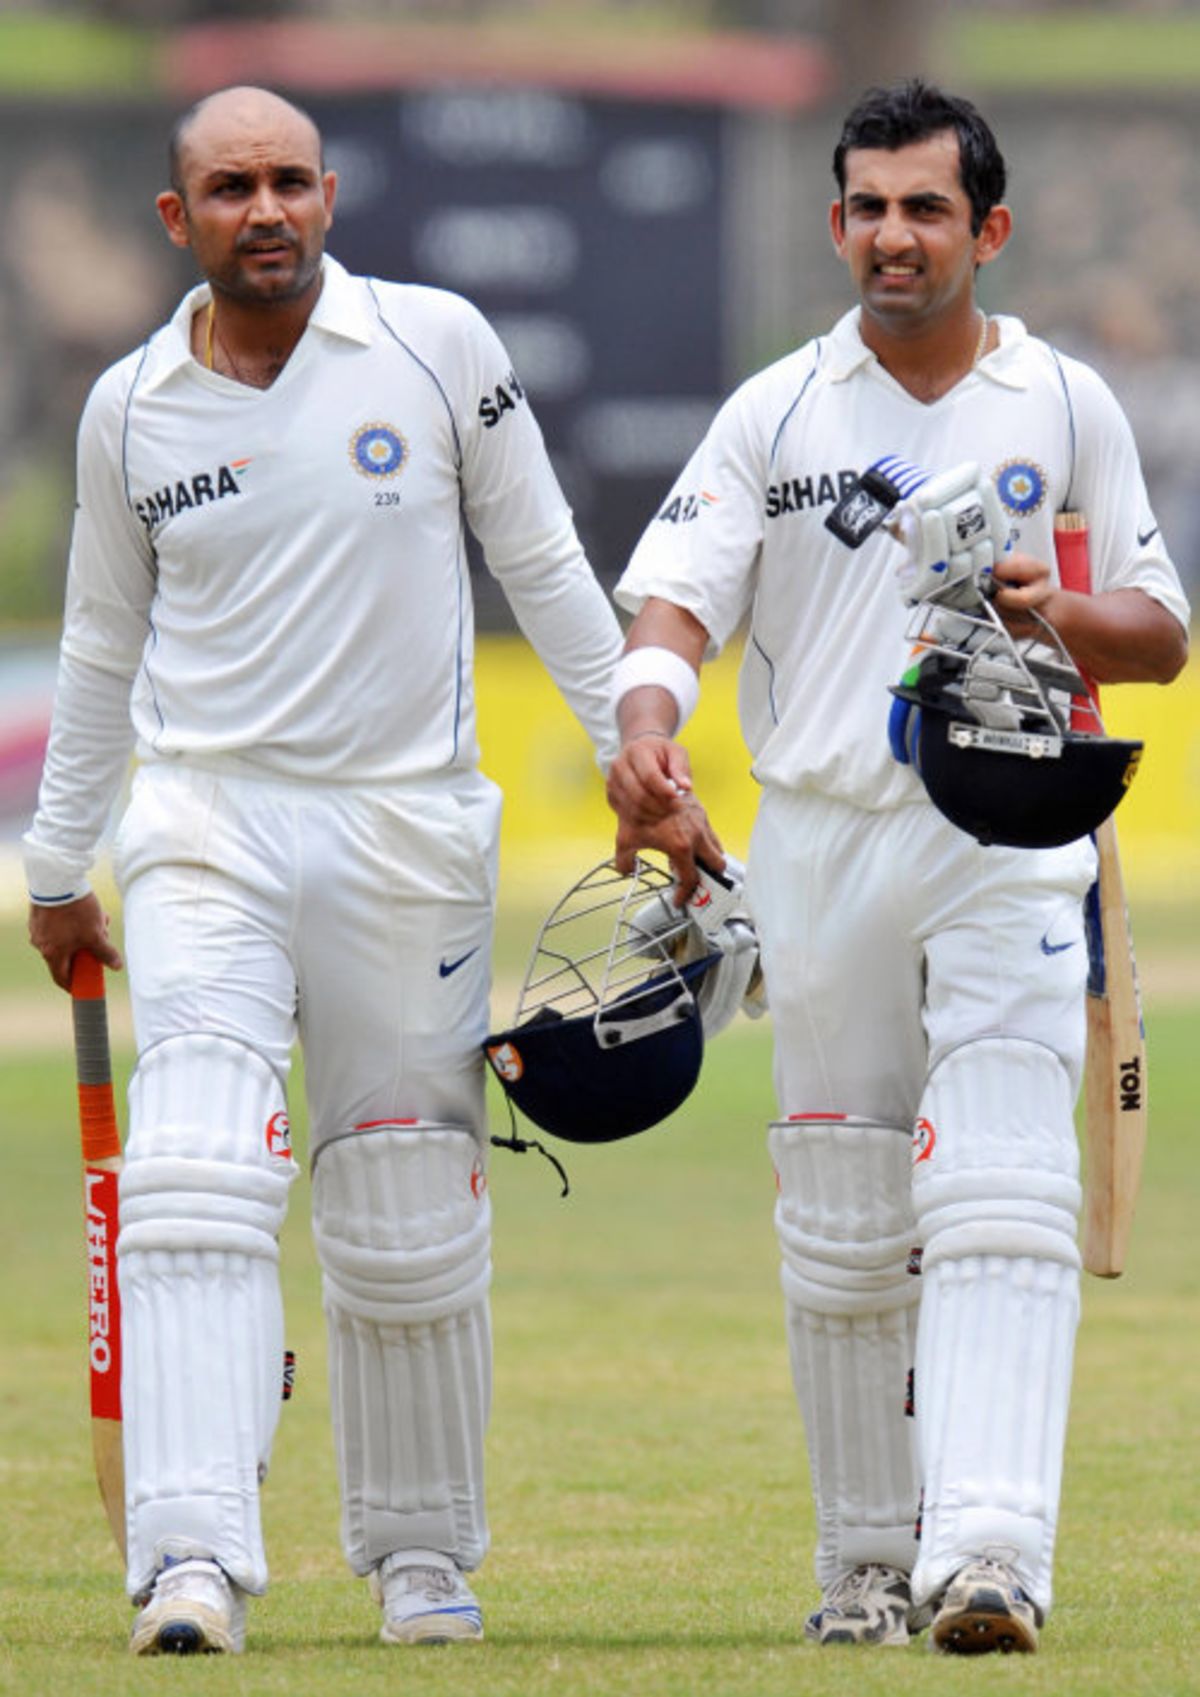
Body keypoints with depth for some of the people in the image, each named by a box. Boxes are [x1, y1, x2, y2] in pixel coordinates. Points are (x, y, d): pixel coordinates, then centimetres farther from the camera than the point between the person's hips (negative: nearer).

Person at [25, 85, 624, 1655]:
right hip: (206, 826, 0)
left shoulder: (437, 346, -1)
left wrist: (644, 756, 2)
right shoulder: (131, 411, 5)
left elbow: (542, 568, 6)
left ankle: (422, 1555, 22)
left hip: (406, 831, 0)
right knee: (195, 1176, -18)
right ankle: (195, 1558, -26)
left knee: (411, 1232, 4)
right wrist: (58, 867, 22)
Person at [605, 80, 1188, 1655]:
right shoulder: (774, 414, 6)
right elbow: (674, 602, -4)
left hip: (1010, 846, -2)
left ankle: (989, 1553, -26)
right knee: (843, 1228, 7)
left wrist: (1056, 614, -11)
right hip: (822, 852, 2)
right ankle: (867, 1561, 19)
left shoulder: (1068, 407, 7)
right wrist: (649, 732, -26)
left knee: (1000, 1203, -16)